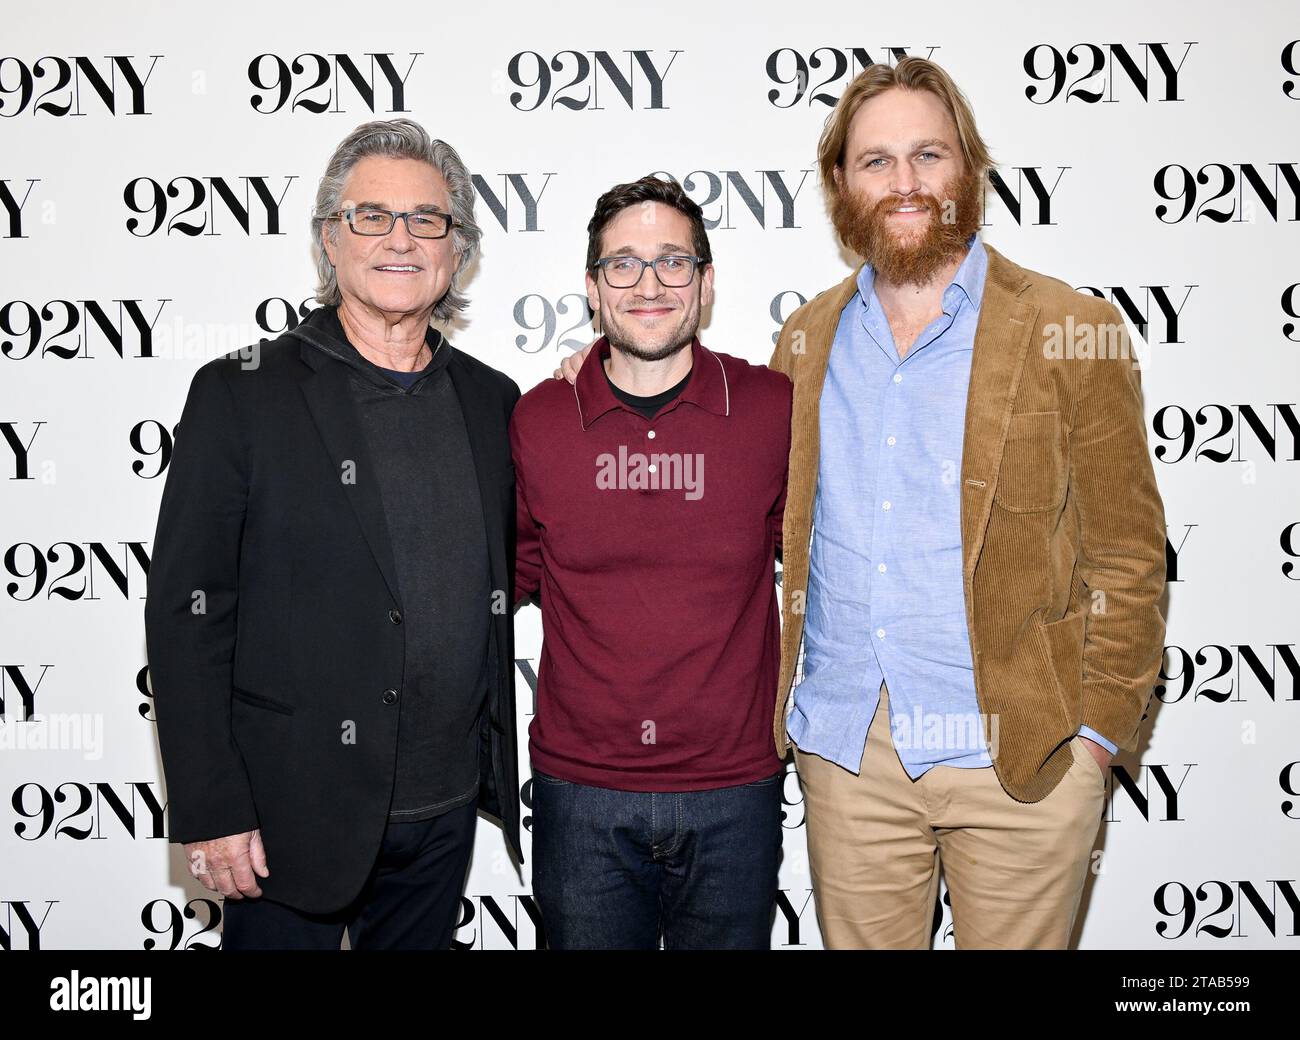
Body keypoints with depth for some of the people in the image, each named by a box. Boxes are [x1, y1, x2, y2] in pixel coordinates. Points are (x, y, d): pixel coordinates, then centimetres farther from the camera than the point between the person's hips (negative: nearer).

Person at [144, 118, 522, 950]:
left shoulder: (493, 401, 6)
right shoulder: (239, 393, -7)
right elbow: (186, 613, -10)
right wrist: (210, 812, -12)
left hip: (446, 811, 4)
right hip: (296, 814, -4)